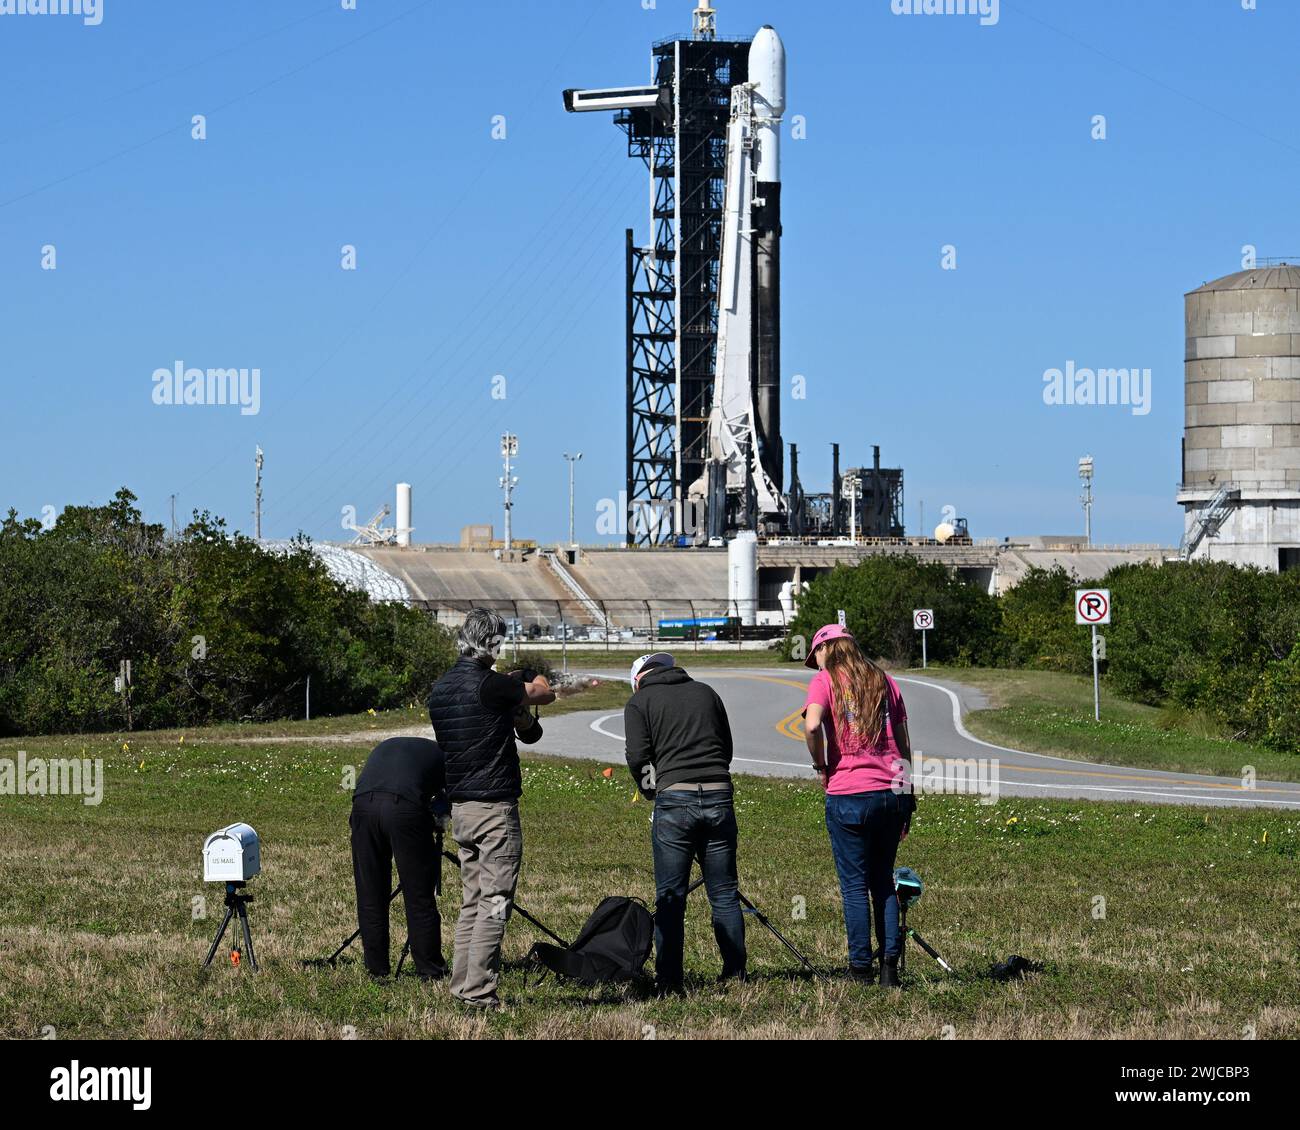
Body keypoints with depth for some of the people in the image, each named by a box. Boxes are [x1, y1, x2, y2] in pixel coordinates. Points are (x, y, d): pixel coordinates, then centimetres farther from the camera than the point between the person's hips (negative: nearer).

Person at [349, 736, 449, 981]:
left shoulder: (384, 747, 37)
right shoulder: (442, 754, 27)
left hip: (362, 803, 3)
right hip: (405, 806, -3)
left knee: (369, 899, 13)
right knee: (419, 898, 7)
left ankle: (377, 970, 18)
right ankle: (430, 971, 12)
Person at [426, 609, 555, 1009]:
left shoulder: (440, 688, 10)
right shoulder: (491, 685, -16)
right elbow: (545, 694, 0)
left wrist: (516, 693, 11)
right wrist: (529, 684, 20)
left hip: (460, 807, 8)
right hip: (494, 807, -8)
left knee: (472, 900, 14)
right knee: (494, 903, -6)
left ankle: (462, 984, 15)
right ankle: (479, 991, -8)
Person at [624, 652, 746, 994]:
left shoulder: (639, 702, 7)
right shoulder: (706, 692, 18)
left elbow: (637, 757, -4)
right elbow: (727, 747, 18)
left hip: (674, 799, -3)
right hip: (719, 798, 3)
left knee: (670, 898, 2)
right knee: (724, 894, 10)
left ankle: (669, 980, 1)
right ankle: (735, 975, 11)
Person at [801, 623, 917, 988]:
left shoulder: (825, 680, 0)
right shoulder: (884, 681, 13)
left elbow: (812, 725, -19)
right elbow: (903, 742, 14)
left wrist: (822, 766, -3)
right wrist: (907, 796, 19)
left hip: (848, 795, -4)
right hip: (892, 791, 4)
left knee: (855, 885, 4)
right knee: (883, 881, 13)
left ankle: (861, 967, 5)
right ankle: (890, 961, 4)